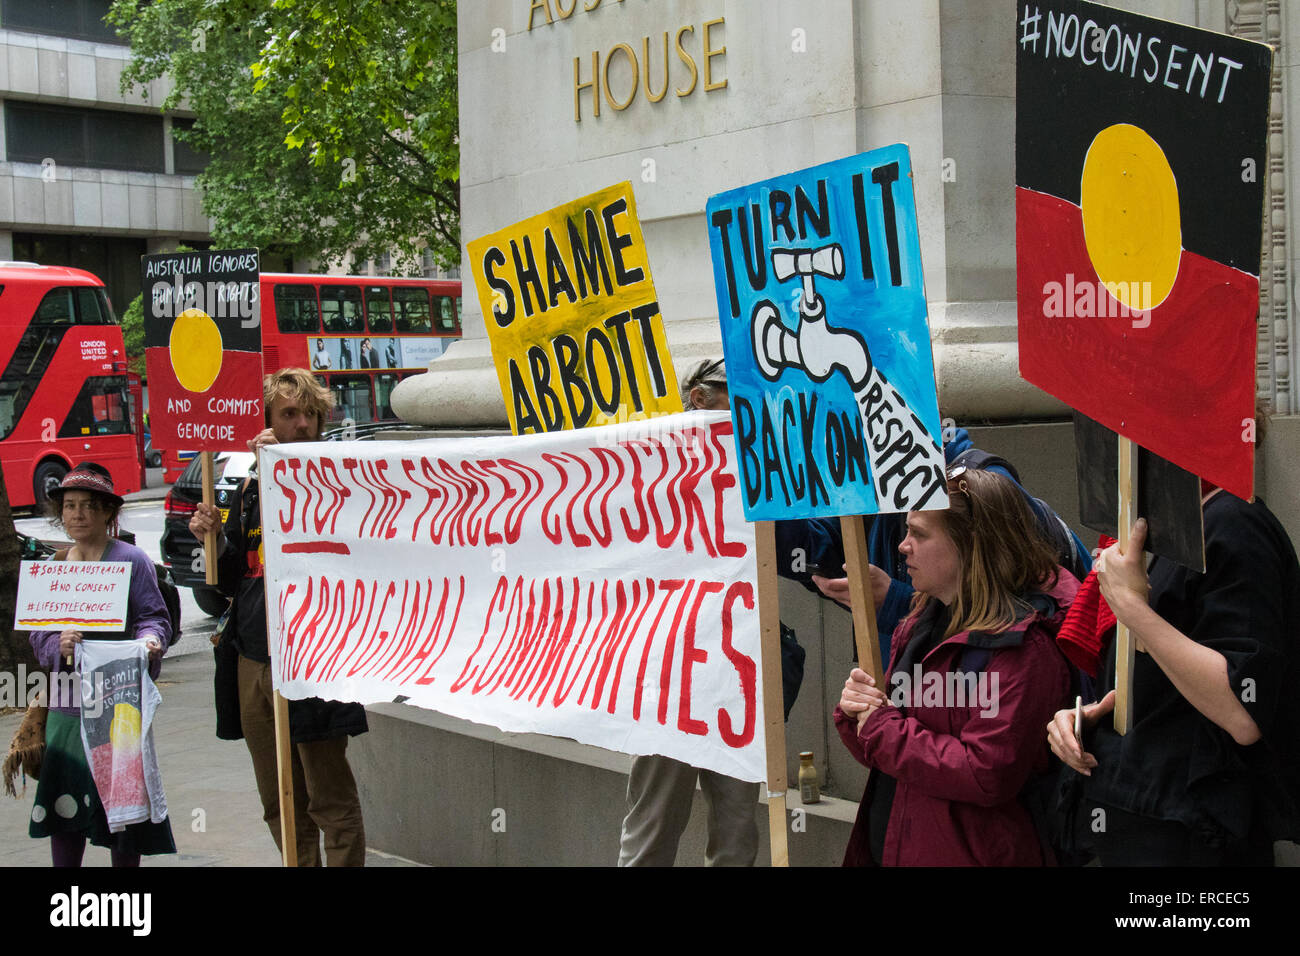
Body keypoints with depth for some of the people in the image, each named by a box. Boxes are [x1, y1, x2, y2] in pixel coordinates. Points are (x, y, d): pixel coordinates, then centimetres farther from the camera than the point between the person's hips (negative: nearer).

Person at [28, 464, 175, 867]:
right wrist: (57, 644, -12)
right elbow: (37, 632, 11)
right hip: (66, 706, 4)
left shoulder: (131, 560, -3)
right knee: (62, 802, 5)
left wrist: (149, 642, -27)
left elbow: (154, 617, -5)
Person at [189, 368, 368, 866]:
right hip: (253, 661, 6)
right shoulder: (250, 487, 13)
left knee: (330, 798, -1)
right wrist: (213, 540, -1)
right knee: (279, 802, 15)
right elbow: (233, 581, 18)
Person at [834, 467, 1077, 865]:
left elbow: (987, 776, -26)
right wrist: (855, 710, -9)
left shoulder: (1023, 648, -19)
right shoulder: (922, 623, 8)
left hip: (968, 854, -8)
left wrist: (881, 727, -18)